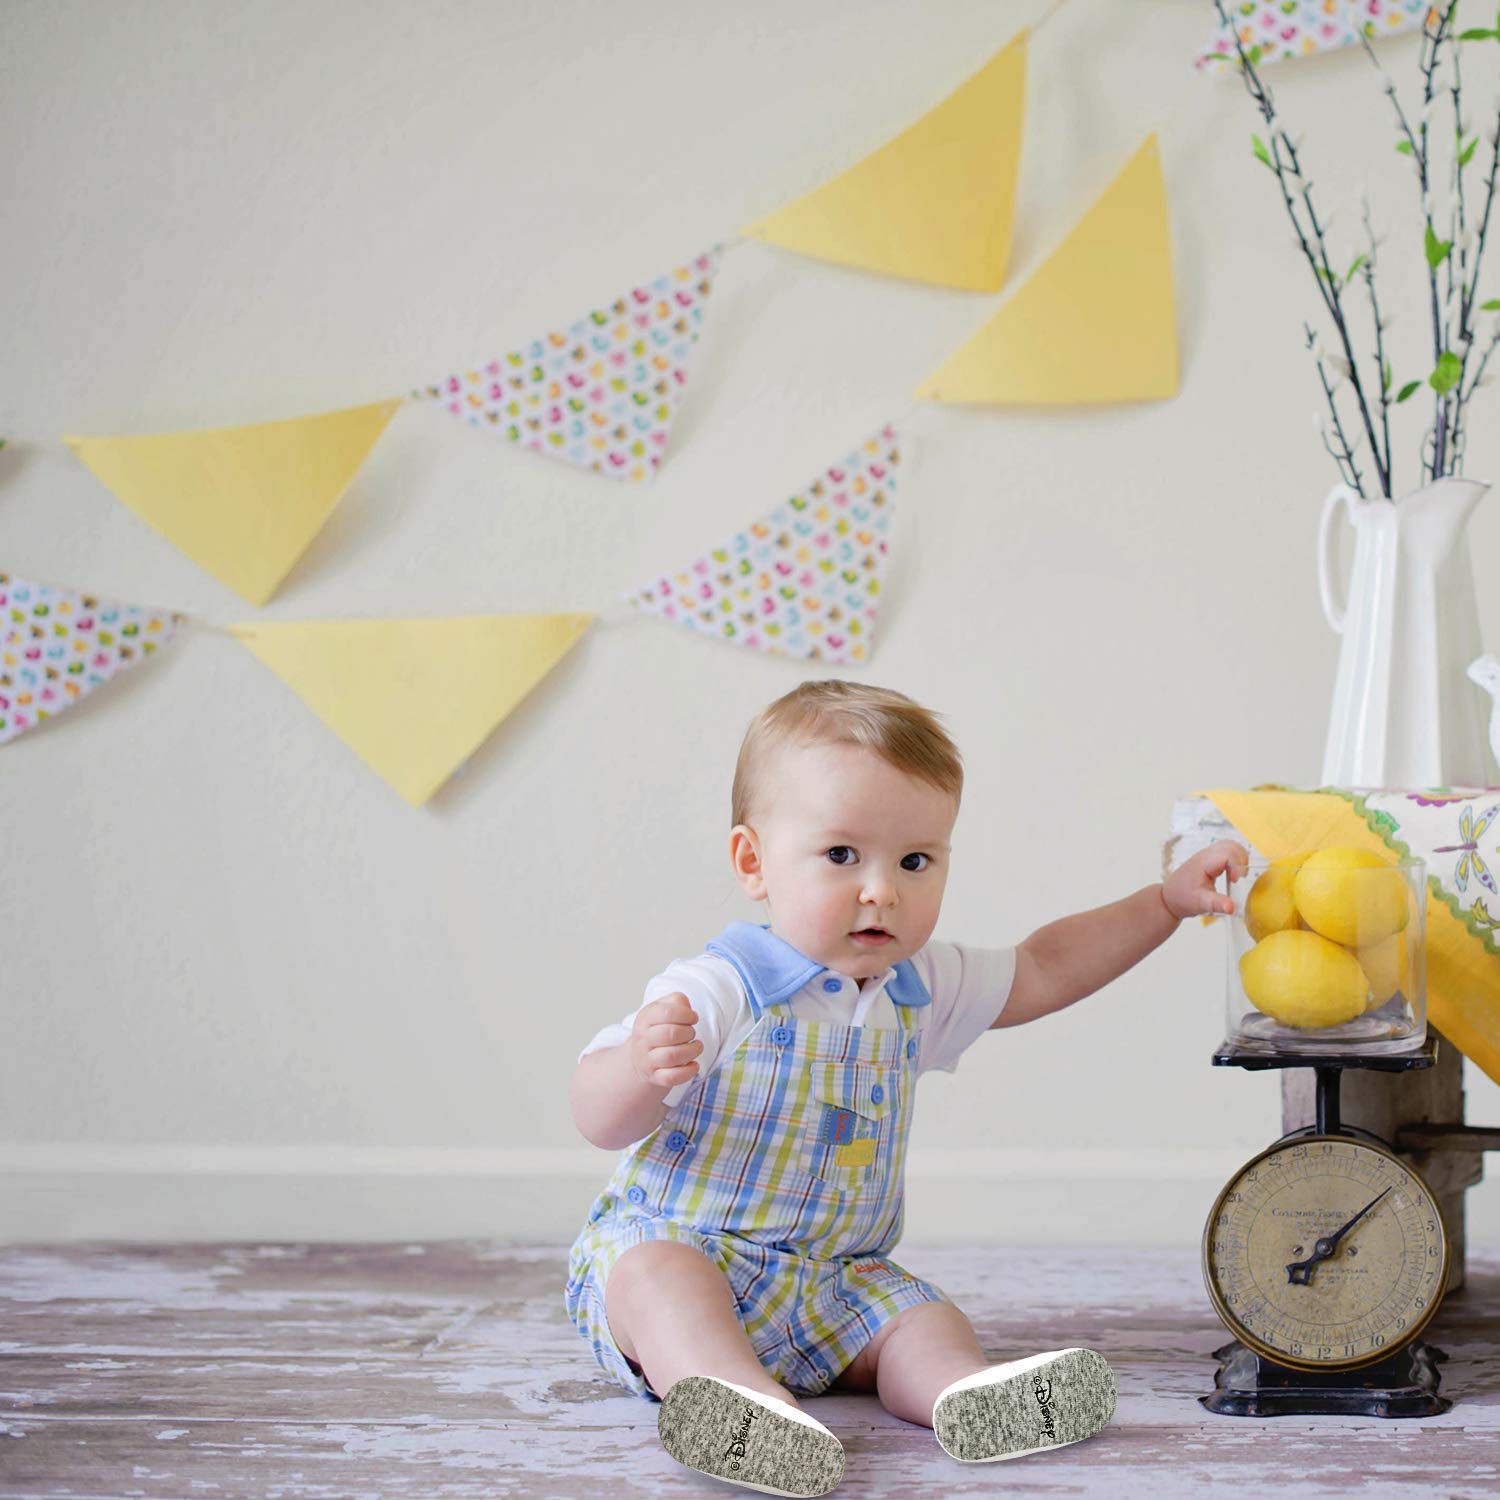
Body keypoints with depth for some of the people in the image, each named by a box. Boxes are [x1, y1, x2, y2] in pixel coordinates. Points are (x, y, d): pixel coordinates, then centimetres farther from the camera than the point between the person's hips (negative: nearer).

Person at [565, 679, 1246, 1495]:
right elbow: (599, 1121, -20)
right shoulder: (718, 992, -16)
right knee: (659, 1274, -37)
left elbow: (1038, 972, 22)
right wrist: (641, 1067, -43)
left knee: (919, 1313, -18)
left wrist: (1166, 900, 17)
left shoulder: (919, 988, 7)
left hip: (832, 1288, 6)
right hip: (670, 1245, -6)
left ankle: (968, 1396, -45)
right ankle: (738, 1397, -61)